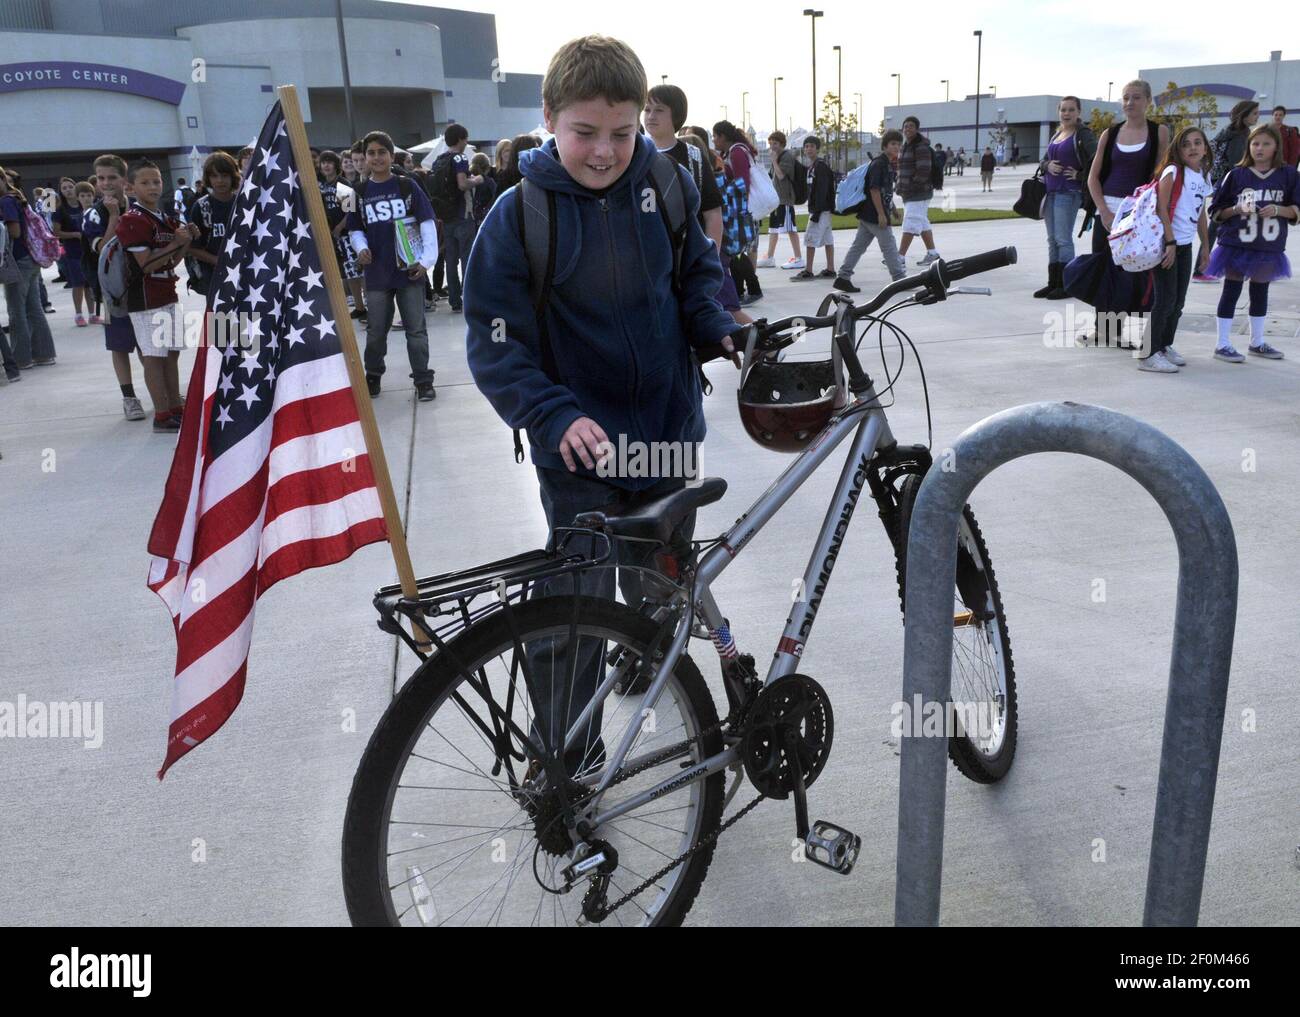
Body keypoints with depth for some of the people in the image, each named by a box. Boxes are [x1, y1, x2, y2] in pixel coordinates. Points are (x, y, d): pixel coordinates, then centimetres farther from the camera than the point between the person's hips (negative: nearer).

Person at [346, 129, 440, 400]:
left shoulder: (408, 187, -1)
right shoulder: (359, 193, 5)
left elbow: (427, 223, -3)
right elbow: (355, 229, 14)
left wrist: (427, 259, -12)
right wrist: (361, 248, -7)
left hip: (409, 271, -2)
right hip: (376, 274, 2)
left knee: (416, 329, 3)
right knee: (375, 331, 11)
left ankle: (423, 380, 10)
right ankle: (372, 376, 26)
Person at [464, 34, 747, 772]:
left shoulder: (667, 185, -4)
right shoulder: (519, 215, -14)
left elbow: (699, 271, 11)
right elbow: (494, 344, -16)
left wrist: (719, 328, -10)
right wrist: (556, 416, -31)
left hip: (670, 432, 4)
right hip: (580, 449, -4)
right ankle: (566, 764, 17)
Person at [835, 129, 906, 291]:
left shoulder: (889, 164, 15)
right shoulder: (878, 163, -14)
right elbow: (874, 189, -20)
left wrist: (889, 213, 25)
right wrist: (881, 214, -22)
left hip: (867, 214, 10)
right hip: (875, 214, -10)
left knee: (858, 246, 8)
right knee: (889, 246, 0)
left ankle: (843, 278, 8)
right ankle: (900, 279, 8)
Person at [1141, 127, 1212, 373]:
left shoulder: (1203, 177, 12)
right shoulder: (1172, 172, -10)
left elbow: (1201, 214, 20)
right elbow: (1162, 209, -15)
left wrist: (1205, 245, 20)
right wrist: (1170, 242, -20)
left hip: (1185, 244, 8)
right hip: (1166, 243, -8)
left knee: (1178, 301, 11)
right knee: (1166, 299, -10)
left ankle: (1166, 346, 24)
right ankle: (1149, 355, -7)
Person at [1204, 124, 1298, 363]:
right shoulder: (1236, 174, -2)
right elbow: (1218, 212, -1)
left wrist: (1278, 210, -14)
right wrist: (1237, 210, -18)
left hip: (1268, 247, 3)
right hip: (1236, 244, -3)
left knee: (1260, 293, 15)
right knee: (1231, 292, 1)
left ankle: (1257, 342, 27)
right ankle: (1223, 345, 6)